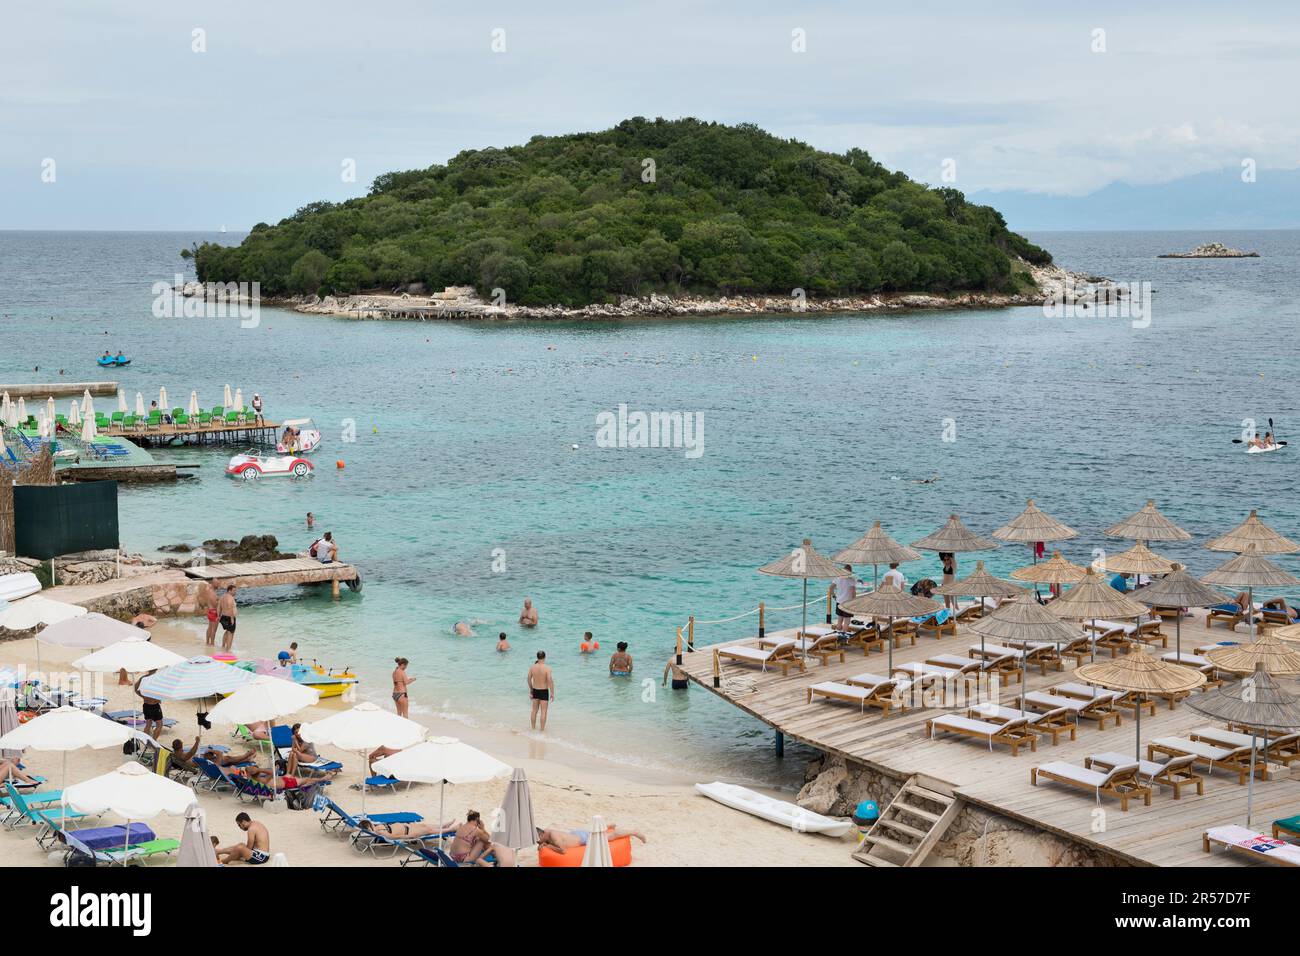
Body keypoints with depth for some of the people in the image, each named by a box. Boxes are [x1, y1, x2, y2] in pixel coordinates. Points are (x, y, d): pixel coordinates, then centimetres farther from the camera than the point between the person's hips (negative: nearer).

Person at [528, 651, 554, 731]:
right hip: (544, 691, -4)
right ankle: (542, 730, 7)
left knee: (534, 710, 17)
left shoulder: (532, 667, -5)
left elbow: (529, 679, 5)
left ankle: (533, 728, 27)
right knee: (543, 712, 4)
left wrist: (530, 689, 20)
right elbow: (550, 681, -20)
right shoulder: (547, 668, -18)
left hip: (535, 691, 4)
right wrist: (552, 693, -11)